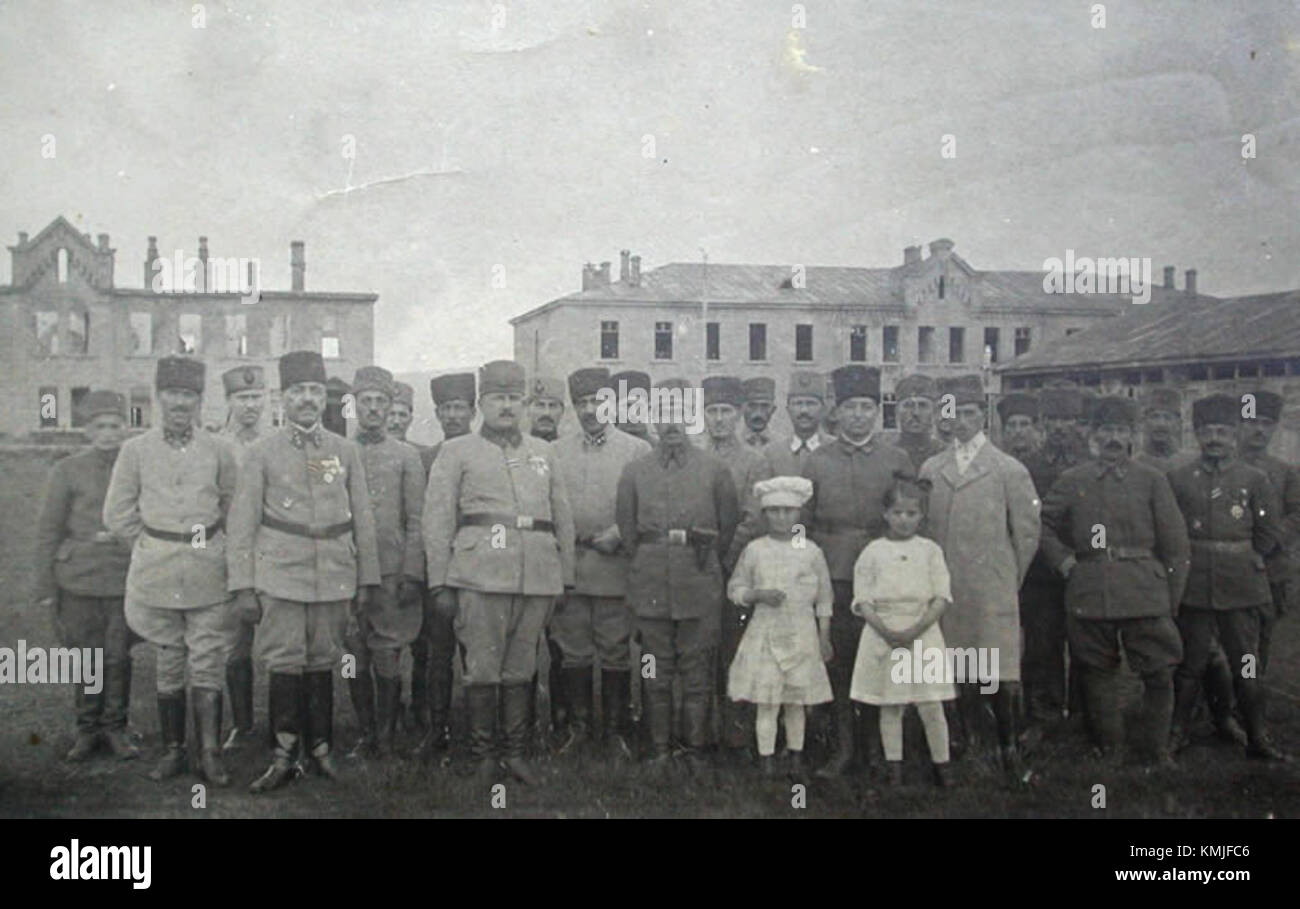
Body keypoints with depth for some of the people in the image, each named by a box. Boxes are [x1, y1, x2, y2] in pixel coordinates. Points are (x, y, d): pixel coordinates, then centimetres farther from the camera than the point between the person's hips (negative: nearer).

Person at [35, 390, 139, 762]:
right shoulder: (67, 470, 1)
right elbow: (48, 530, 2)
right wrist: (45, 587, 0)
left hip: (125, 579, 1)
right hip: (79, 578, 0)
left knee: (119, 656, 3)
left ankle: (115, 729, 18)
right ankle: (87, 729, 21)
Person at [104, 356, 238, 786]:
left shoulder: (219, 451, 3)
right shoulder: (135, 450, 2)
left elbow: (235, 510, 13)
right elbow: (117, 515, 6)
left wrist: (207, 545, 9)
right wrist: (154, 548, 6)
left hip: (208, 576, 0)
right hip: (156, 574, 0)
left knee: (208, 666, 0)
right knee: (168, 666, 9)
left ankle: (210, 755, 5)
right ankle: (172, 751, 19)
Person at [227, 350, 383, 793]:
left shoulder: (345, 451, 9)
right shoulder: (262, 452, 3)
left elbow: (363, 519, 10)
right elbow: (242, 522, 2)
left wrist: (367, 579, 7)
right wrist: (242, 585, -4)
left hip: (334, 574, 2)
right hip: (280, 573, -2)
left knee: (323, 662, 8)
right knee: (284, 664, -2)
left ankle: (320, 748, 20)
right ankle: (284, 757, 7)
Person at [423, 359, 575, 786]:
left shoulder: (543, 452, 19)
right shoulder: (456, 452, 8)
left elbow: (562, 517, 20)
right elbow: (437, 519, 4)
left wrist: (566, 575, 14)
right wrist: (440, 582, -2)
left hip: (538, 578, 3)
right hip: (480, 576, -3)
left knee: (522, 669, 8)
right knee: (482, 668, -1)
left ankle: (515, 752, 18)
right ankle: (483, 756, 11)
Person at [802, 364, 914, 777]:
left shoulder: (898, 460, 6)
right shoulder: (817, 462, 7)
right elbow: (803, 523, 9)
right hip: (833, 577, 1)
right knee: (837, 662, 3)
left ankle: (878, 748, 15)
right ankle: (843, 747, 14)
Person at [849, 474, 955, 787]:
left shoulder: (930, 550, 4)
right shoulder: (872, 552, 4)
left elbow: (942, 598, -1)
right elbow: (862, 600, 0)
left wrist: (916, 629, -13)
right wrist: (886, 631, -14)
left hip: (923, 634, 0)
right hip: (883, 634, 1)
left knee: (931, 706, -1)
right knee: (890, 706, 5)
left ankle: (941, 768, 12)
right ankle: (895, 769, 14)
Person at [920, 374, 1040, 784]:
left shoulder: (1009, 469, 2)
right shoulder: (930, 469, 10)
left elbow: (1027, 533, 6)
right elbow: (923, 528, 14)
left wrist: (1010, 581, 8)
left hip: (994, 592, -2)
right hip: (947, 591, 3)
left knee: (1003, 677, -6)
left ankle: (1009, 751, 8)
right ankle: (969, 746, 17)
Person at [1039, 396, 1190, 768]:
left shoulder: (1151, 479, 7)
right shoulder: (1072, 481, 8)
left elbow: (1175, 543, 7)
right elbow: (1043, 524, 16)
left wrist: (1171, 598, 4)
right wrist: (1064, 562, 3)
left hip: (1144, 592, -1)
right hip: (1089, 594, 1)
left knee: (1159, 672, -3)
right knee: (1098, 672, 7)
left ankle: (1157, 751, 12)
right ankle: (1108, 752, 20)